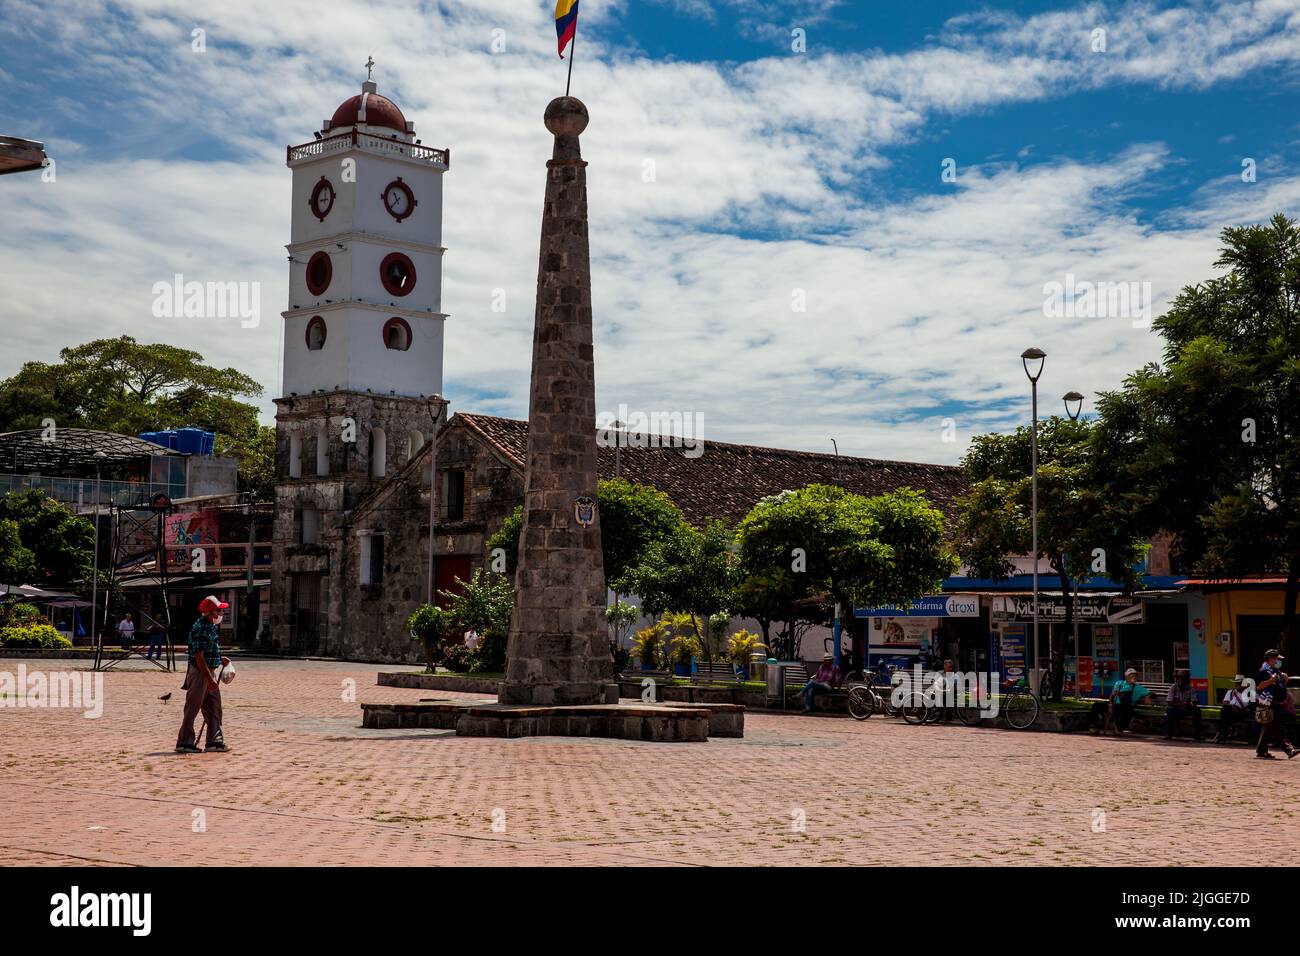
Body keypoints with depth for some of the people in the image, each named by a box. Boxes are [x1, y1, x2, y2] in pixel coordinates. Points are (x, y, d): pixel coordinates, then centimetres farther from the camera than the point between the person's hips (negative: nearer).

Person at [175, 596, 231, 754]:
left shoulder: (211, 626, 11)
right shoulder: (200, 628, -19)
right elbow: (199, 657, -22)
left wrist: (220, 659, 12)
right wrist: (210, 679, -23)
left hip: (209, 672, 9)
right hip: (198, 672, -9)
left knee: (214, 708, 11)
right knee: (192, 709, -1)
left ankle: (215, 741, 17)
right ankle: (184, 743, 6)